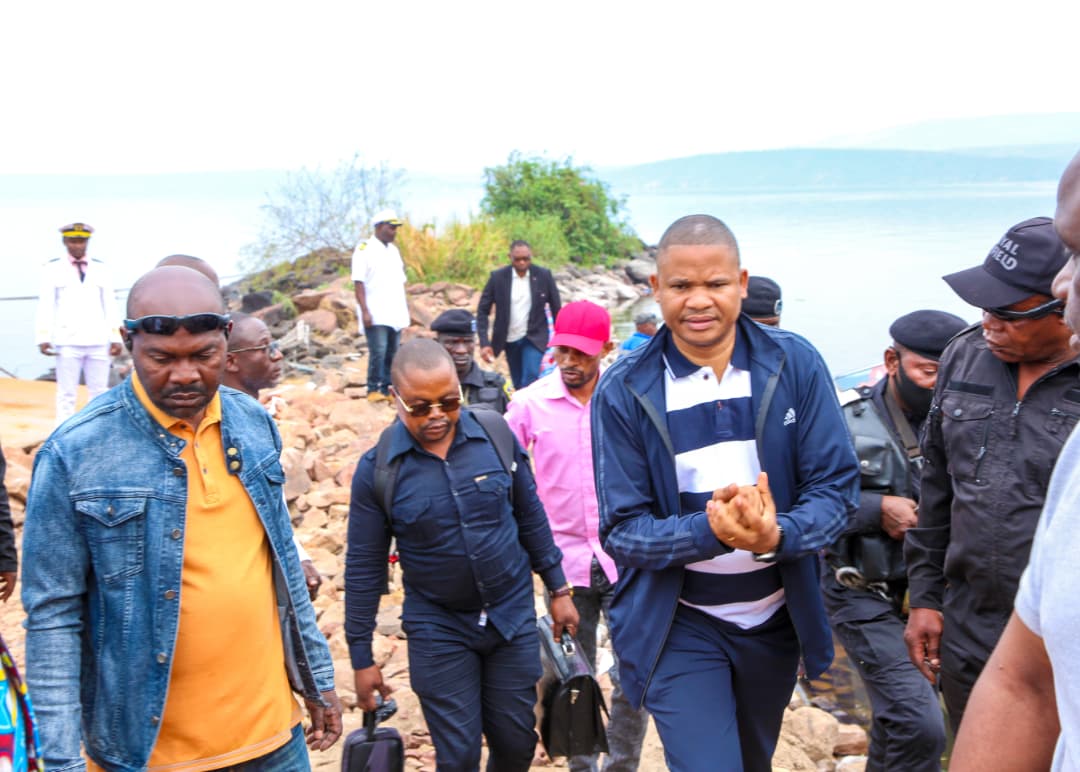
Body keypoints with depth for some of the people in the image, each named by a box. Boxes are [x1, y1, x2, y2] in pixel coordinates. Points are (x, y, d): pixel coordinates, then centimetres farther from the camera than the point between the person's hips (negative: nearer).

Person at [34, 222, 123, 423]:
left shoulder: (100, 268, 11)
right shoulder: (53, 268, 5)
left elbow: (110, 305, 8)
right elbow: (45, 305, 1)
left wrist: (115, 338, 1)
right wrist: (43, 338, -8)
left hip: (99, 343, 2)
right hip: (67, 343, -2)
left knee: (100, 393, 4)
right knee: (66, 394, 0)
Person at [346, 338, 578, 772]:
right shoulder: (377, 468, -12)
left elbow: (531, 518, 4)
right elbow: (364, 568, -6)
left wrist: (558, 589, 8)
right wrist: (362, 657, -3)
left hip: (514, 617, 2)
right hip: (438, 631, -2)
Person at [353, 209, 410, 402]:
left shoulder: (393, 250, 17)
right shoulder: (364, 249, -4)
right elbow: (359, 283, -10)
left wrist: (405, 310, 15)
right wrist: (365, 311, -17)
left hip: (395, 314, 7)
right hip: (376, 314, -7)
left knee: (392, 354, 6)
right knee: (378, 352, -12)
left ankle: (386, 389, 11)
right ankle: (373, 390, -3)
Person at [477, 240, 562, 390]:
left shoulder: (544, 275, -9)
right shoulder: (498, 277, -10)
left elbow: (556, 309, 0)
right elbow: (483, 311, -7)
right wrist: (484, 343, -17)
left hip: (535, 338, -2)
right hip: (509, 340, 2)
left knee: (530, 381, -18)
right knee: (518, 385, 12)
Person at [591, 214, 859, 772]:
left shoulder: (796, 364, -10)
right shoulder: (623, 390, -14)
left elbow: (837, 488, -10)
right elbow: (621, 530, -14)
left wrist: (776, 535, -31)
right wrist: (709, 531, -33)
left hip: (776, 619, 3)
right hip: (679, 626, -3)